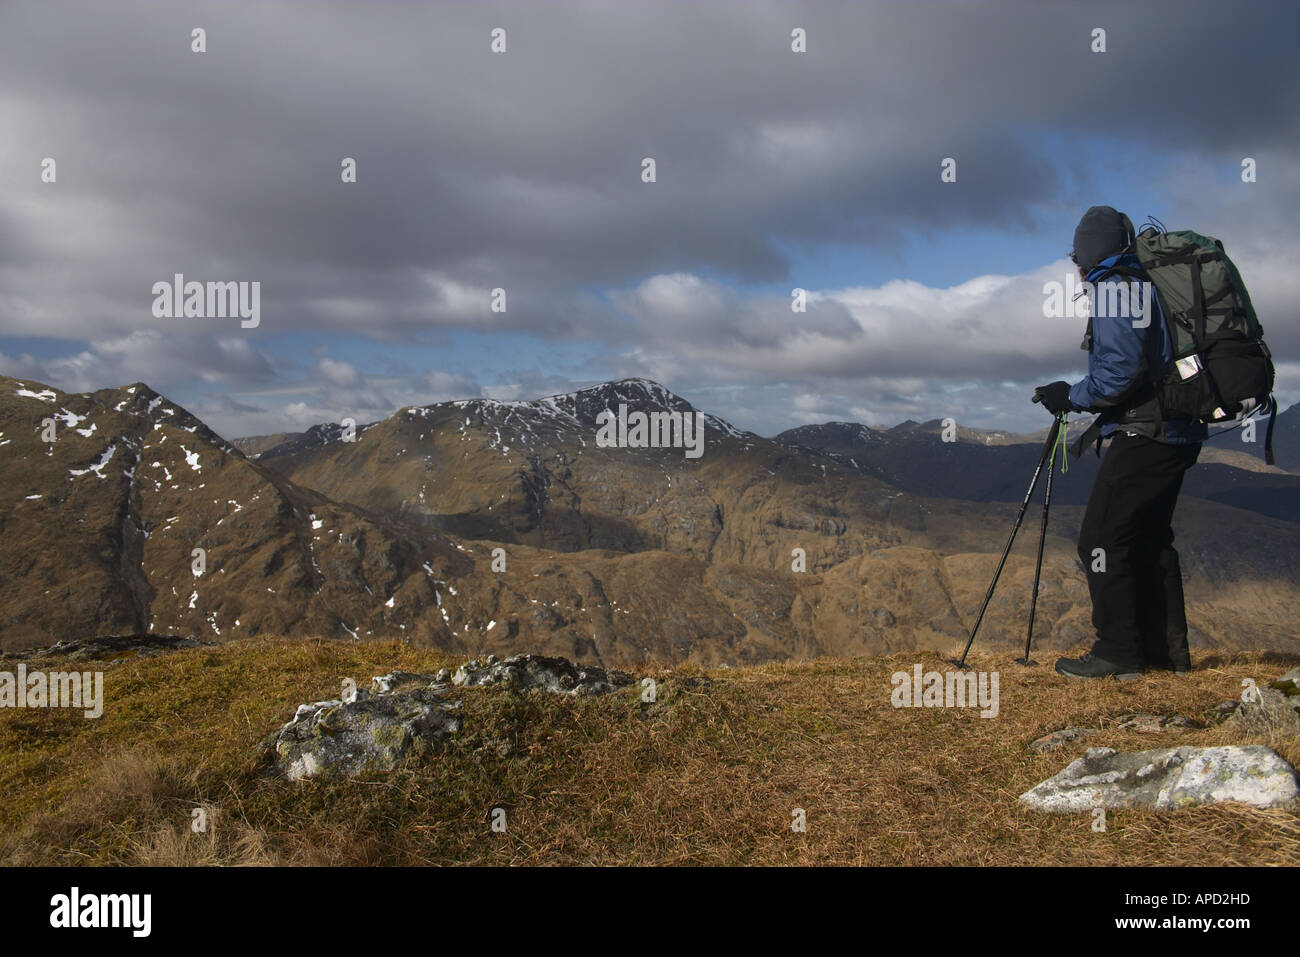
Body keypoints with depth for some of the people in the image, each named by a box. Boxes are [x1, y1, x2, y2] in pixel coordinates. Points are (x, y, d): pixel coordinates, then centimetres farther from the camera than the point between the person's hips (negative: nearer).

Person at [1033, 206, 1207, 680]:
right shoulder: (1150, 285, 18)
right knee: (1149, 537, 16)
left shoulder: (1114, 290, -11)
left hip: (1144, 435, -10)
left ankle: (1117, 653, -2)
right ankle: (1168, 649, 19)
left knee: (1101, 538, -5)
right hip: (1179, 433, 10)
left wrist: (1070, 397, -6)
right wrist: (1099, 423, 23)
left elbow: (1119, 373, -20)